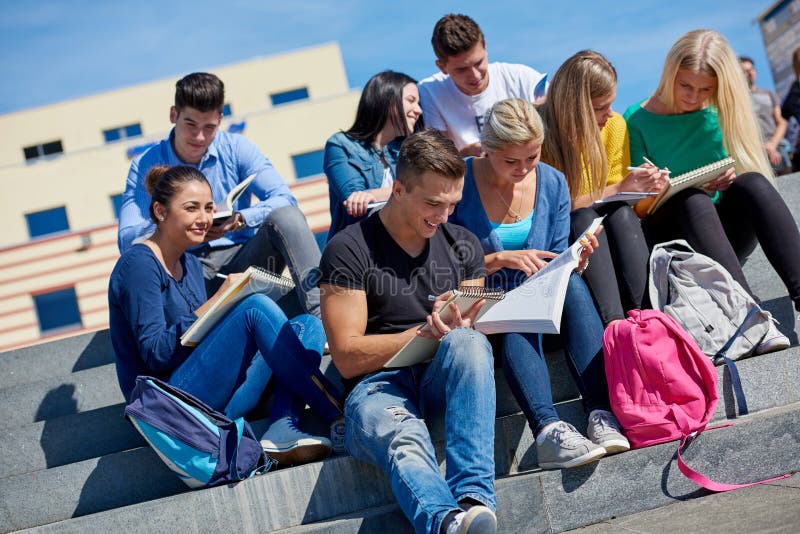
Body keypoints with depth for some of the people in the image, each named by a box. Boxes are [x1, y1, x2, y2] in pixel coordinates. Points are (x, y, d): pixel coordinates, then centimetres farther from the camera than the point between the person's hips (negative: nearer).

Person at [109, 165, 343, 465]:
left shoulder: (190, 264, 19)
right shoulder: (138, 264, -8)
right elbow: (155, 354, -16)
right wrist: (216, 301, -19)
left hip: (216, 401, 9)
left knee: (308, 325, -3)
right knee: (257, 307, -23)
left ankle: (281, 431, -27)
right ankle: (340, 417, -21)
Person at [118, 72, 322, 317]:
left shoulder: (236, 148, 5)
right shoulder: (146, 166, 3)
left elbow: (284, 199, -5)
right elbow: (127, 240, -6)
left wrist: (240, 220, -25)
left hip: (244, 258, 1)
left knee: (286, 215, -27)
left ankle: (321, 313, -41)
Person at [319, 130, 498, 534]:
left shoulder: (463, 245, 16)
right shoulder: (349, 250, 0)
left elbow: (475, 334, 12)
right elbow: (347, 357, -5)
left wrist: (458, 328, -13)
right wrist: (426, 332, -12)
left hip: (443, 382, 4)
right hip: (377, 385, -3)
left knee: (467, 343, -32)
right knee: (403, 441, -39)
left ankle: (474, 499, -44)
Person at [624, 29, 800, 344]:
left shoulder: (720, 115, 9)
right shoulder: (639, 120, -1)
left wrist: (729, 184, -12)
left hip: (725, 236, 3)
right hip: (671, 241, -3)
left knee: (752, 183, -25)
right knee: (692, 200, -34)